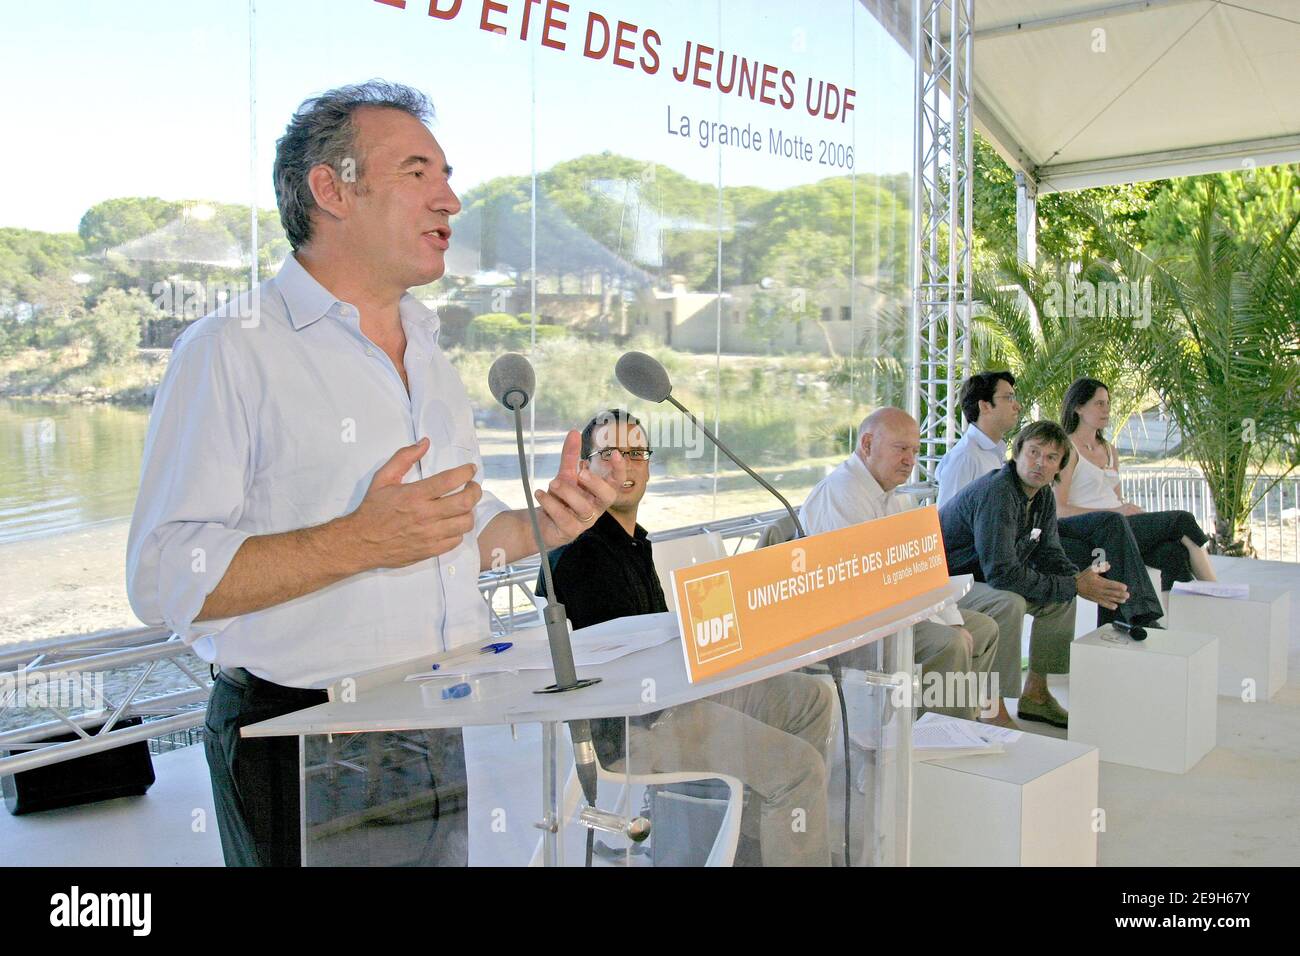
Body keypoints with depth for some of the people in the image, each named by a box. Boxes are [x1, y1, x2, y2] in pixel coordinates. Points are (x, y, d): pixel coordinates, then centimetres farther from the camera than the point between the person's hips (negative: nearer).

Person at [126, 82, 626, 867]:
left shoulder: (431, 357, 15)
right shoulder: (231, 351, -11)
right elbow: (166, 578, -18)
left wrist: (540, 525, 1)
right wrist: (360, 542, -26)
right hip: (303, 741, -6)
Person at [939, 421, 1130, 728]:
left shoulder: (1044, 498, 4)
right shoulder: (997, 493, -27)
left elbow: (1048, 554, 10)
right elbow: (1002, 573, -32)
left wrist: (1083, 579, -13)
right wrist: (1074, 586, -25)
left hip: (983, 578, 10)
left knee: (1062, 595, 6)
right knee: (1010, 603, -33)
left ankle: (1035, 693, 14)